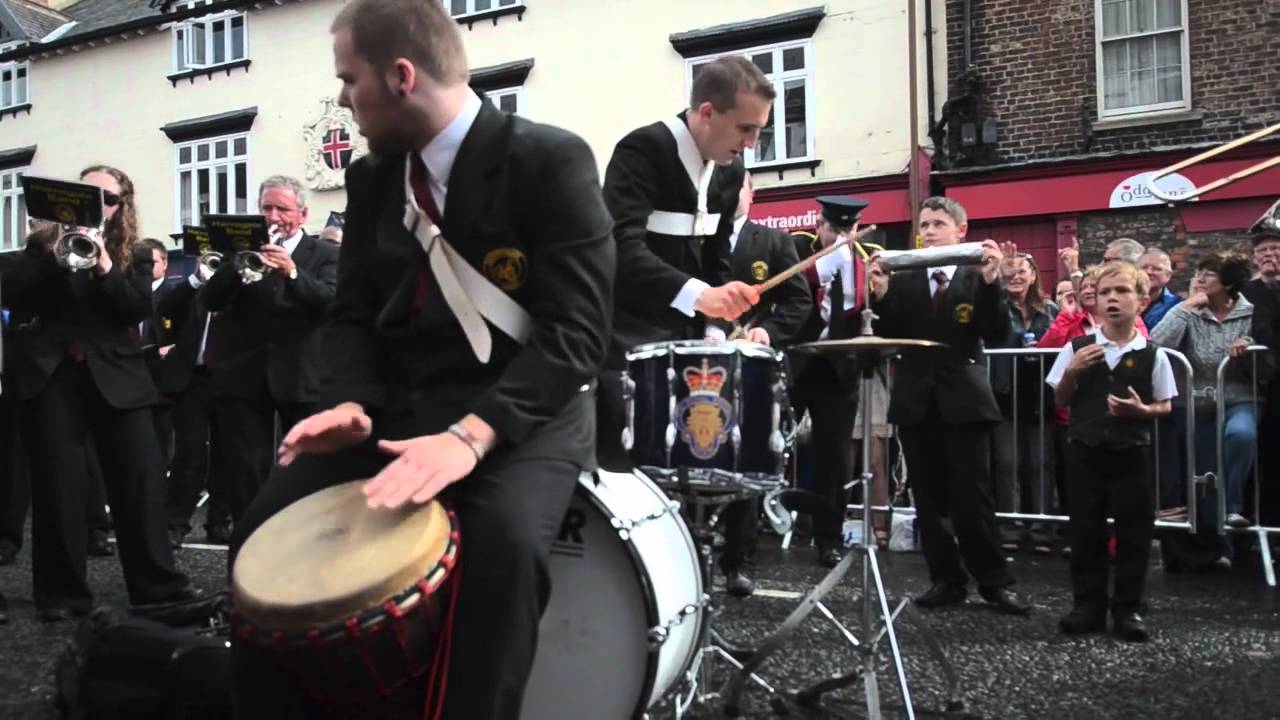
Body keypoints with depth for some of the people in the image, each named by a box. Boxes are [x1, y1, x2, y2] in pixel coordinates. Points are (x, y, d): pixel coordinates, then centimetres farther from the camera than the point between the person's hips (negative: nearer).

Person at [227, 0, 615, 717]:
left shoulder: (551, 161, -13)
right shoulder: (373, 177, 9)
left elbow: (576, 330, -20)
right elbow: (354, 312, 11)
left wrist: (473, 434, -33)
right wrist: (353, 403, -11)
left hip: (522, 411, -6)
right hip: (396, 407, 6)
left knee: (504, 540, -35)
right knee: (264, 533, -10)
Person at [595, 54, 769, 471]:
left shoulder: (729, 169, 5)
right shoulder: (642, 151, -19)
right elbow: (621, 247, -31)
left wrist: (715, 327, 1)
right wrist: (700, 295, -43)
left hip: (682, 334, 7)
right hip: (623, 337, -7)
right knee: (624, 461, -10)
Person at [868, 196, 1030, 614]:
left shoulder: (977, 279, 1)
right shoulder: (902, 280, 7)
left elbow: (997, 335, -9)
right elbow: (889, 339, 2)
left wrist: (991, 282, -19)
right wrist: (881, 295, -13)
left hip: (963, 400, -3)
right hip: (916, 401, 3)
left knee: (972, 498, -2)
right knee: (928, 500, 7)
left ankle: (994, 582, 10)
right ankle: (946, 579, 16)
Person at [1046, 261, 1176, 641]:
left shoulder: (1152, 355, -2)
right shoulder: (1076, 348, -1)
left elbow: (1165, 406, 4)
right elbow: (1061, 400, 5)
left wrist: (1142, 410, -16)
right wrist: (1072, 372, -12)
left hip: (1132, 452, 0)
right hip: (1086, 449, 1)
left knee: (1133, 531, 4)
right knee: (1085, 528, 5)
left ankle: (1127, 607, 16)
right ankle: (1088, 604, 16)